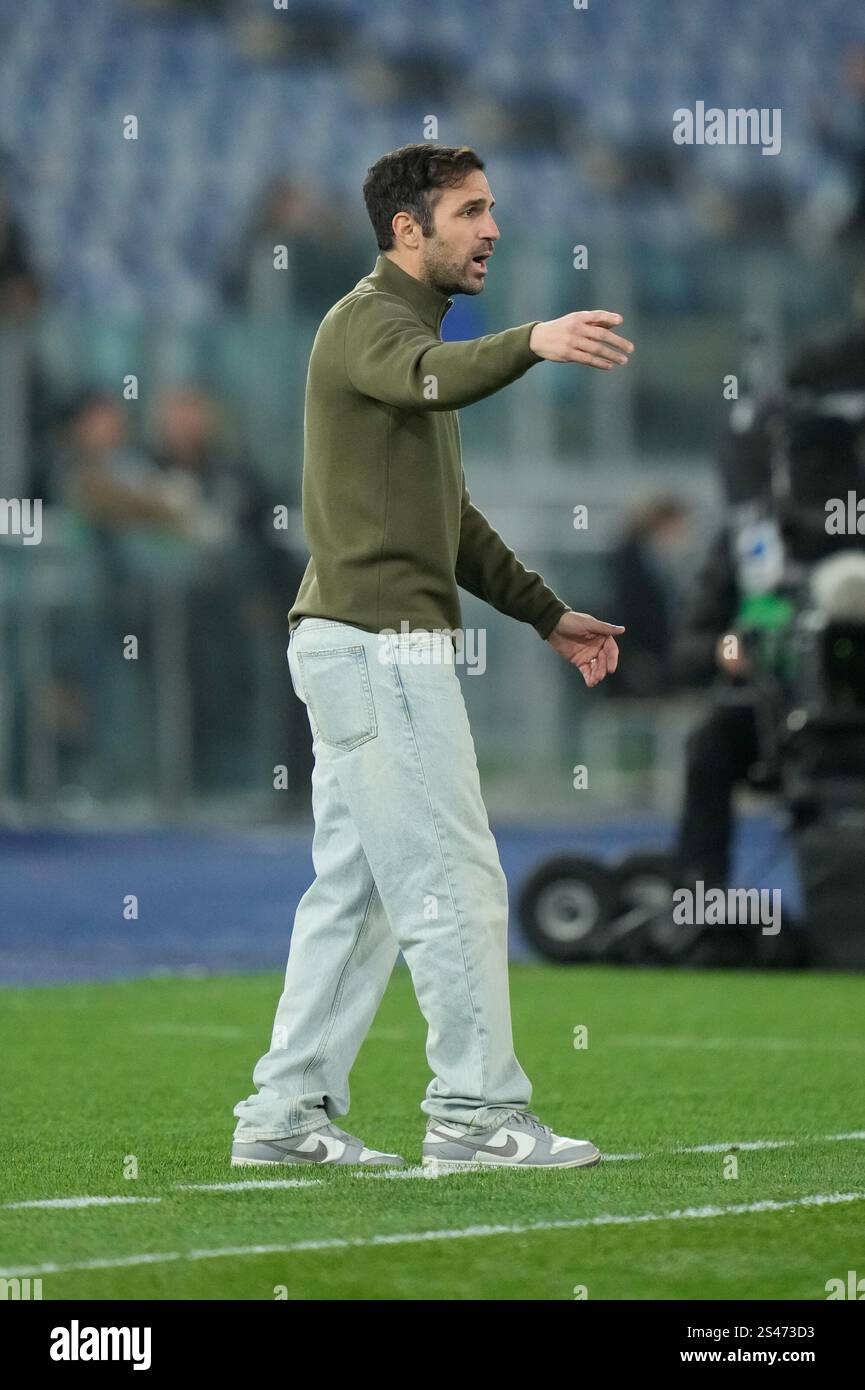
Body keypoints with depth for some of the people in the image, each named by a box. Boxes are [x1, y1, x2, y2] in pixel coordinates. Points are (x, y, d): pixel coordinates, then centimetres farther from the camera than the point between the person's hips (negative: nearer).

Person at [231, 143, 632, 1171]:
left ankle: (286, 1113, 12)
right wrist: (532, 343, -52)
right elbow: (434, 379, -34)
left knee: (353, 888, 11)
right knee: (454, 882, -8)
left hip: (366, 648, 10)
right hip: (378, 638, -10)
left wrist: (546, 615, 25)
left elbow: (450, 519, 29)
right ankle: (476, 1113, -6)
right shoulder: (368, 319, -8)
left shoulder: (410, 325, 24)